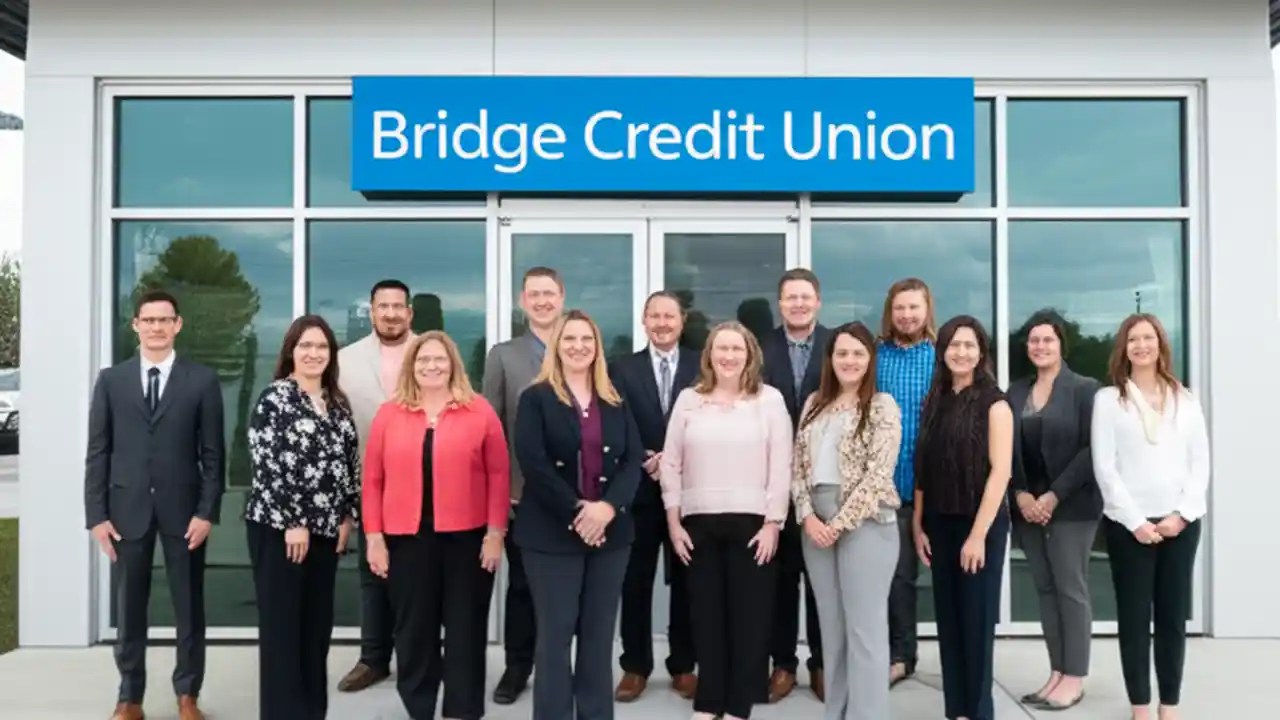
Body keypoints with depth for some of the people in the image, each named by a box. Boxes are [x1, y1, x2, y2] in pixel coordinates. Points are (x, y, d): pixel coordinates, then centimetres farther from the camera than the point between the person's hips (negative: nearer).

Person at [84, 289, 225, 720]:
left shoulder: (202, 380, 1)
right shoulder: (111, 380, 6)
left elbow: (213, 453, -1)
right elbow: (97, 452, 4)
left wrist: (207, 511, -8)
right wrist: (97, 514, -3)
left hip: (182, 509, -1)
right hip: (127, 509, 1)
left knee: (189, 607, 7)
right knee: (128, 609, 8)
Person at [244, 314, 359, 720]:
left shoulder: (337, 403, 11)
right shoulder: (274, 398, -7)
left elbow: (350, 461, 13)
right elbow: (266, 464, -14)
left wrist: (347, 516, 6)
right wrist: (291, 522, -15)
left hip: (325, 528, 6)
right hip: (279, 525, -6)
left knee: (317, 622, 11)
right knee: (281, 624, 1)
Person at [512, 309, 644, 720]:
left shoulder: (615, 402, 11)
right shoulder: (536, 398, 0)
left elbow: (634, 459, 2)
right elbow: (533, 463, -11)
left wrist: (608, 506, -14)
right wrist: (576, 512, -16)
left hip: (610, 531, 4)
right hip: (553, 533, -3)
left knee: (599, 634, 10)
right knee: (555, 633, 3)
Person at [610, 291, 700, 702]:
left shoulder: (702, 367, 3)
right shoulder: (623, 369, 5)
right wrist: (645, 463, -14)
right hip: (640, 490, 0)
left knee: (685, 582, 10)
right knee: (635, 582, 7)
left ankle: (683, 666, 23)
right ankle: (635, 666, 19)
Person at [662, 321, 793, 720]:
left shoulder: (770, 399, 0)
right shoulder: (688, 399, 5)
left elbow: (781, 467, -3)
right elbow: (671, 463, 6)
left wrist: (773, 523, -7)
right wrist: (673, 521, 2)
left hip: (751, 521, -2)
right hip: (698, 521, 2)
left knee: (749, 615, 4)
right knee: (705, 613, 10)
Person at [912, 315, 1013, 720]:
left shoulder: (994, 403, -7)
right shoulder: (935, 401, 8)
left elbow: (1000, 471, -12)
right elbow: (924, 468, 7)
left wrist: (979, 533, -17)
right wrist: (918, 523, 3)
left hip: (980, 524, -5)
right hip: (939, 523, 5)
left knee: (976, 620, 4)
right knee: (948, 618, 10)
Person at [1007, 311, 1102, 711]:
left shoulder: (1084, 389, -4)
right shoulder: (1016, 392, 10)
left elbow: (1091, 450, -10)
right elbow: (1007, 450, 7)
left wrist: (1055, 496, -14)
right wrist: (1020, 495, -6)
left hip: (1071, 506, -5)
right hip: (1028, 506, 5)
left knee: (1071, 588, 0)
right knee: (1045, 589, 9)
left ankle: (1074, 678, 10)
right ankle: (1056, 672, 17)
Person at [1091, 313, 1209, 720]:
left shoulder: (1184, 399, 9)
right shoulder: (1108, 399, 0)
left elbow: (1200, 462, 6)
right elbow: (1104, 467, -4)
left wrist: (1181, 515, -6)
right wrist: (1135, 521, -10)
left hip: (1180, 522, 3)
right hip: (1128, 523, -2)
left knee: (1174, 617, 7)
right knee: (1134, 617, 2)